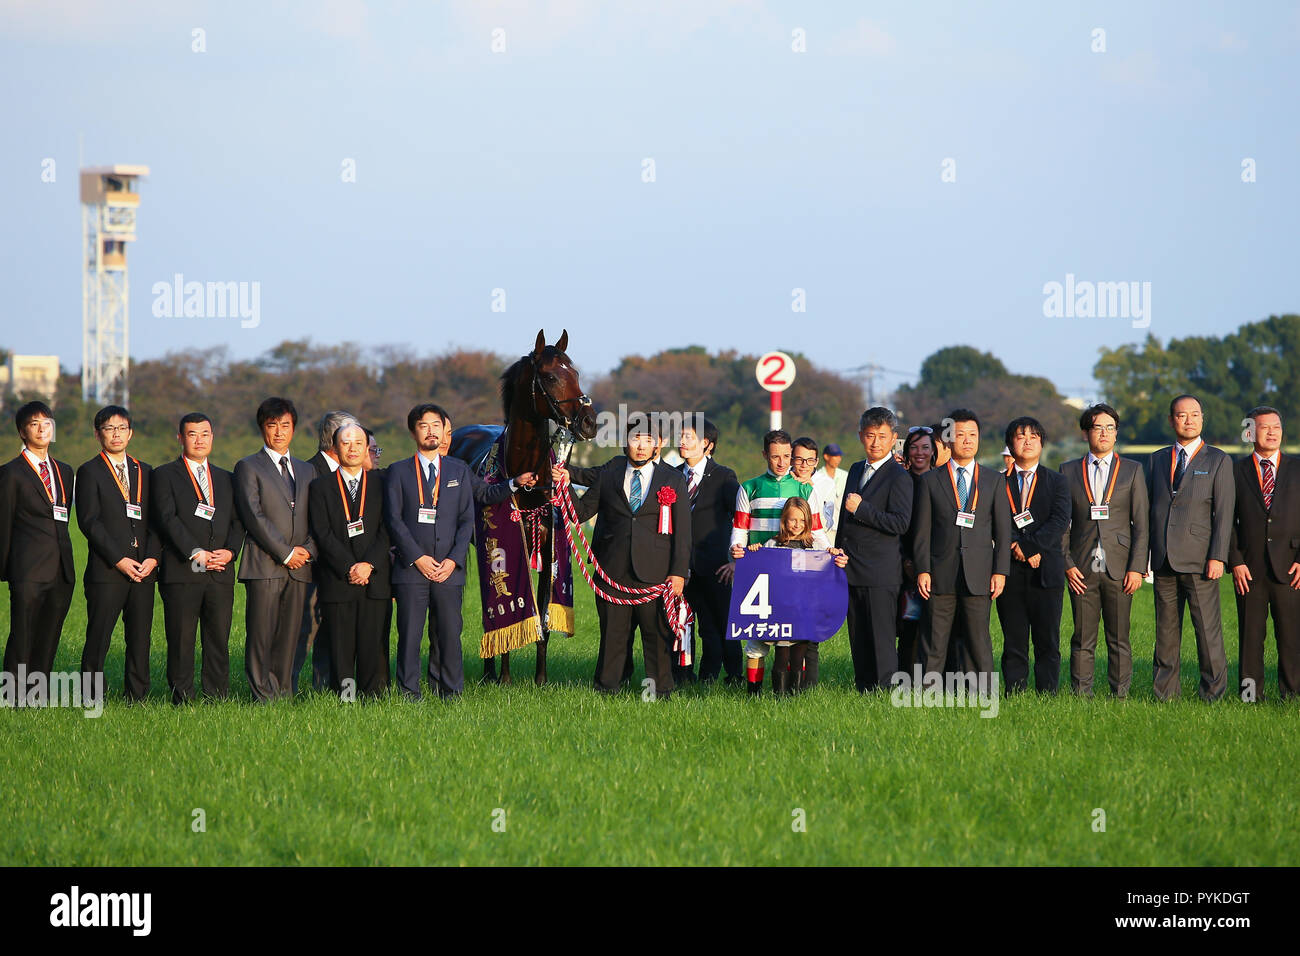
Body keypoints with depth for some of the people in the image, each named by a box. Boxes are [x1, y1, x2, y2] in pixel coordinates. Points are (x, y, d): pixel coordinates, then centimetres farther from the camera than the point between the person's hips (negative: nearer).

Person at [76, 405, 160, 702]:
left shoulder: (145, 472, 17)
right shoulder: (89, 473, 2)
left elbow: (155, 520, 12)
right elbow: (89, 522, -7)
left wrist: (152, 557, -4)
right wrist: (119, 560, -13)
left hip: (144, 569, 4)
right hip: (106, 571, -4)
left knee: (140, 639, 4)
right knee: (98, 640, -5)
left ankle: (137, 697, 9)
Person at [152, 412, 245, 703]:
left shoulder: (226, 479, 20)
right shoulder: (165, 475, 5)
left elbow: (237, 521, 15)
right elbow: (167, 518, -7)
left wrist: (230, 551, -5)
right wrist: (196, 553, -15)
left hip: (221, 572, 4)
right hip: (181, 571, -4)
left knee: (219, 641, 2)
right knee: (181, 643, -4)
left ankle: (218, 700, 6)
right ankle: (182, 700, 0)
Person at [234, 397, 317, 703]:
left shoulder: (306, 470, 20)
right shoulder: (248, 467, 3)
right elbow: (253, 516, -7)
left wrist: (308, 550, -2)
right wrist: (285, 553, -11)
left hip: (299, 566, 5)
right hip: (264, 566, -5)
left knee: (289, 636, 3)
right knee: (260, 636, -6)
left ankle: (284, 696, 5)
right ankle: (263, 698, -5)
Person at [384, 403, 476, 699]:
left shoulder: (459, 471, 14)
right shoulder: (398, 472, 8)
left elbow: (467, 519, 8)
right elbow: (393, 519, 0)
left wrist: (454, 559, -5)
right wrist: (417, 558, -10)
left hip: (449, 570, 1)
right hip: (411, 568, -1)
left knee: (449, 634, -1)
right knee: (409, 635, -4)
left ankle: (450, 691, 8)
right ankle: (409, 694, 1)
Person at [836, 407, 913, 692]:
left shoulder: (898, 477, -8)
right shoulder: (857, 470, 17)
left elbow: (901, 523, -17)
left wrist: (861, 509, -18)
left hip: (880, 573, -8)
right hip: (852, 572, 8)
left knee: (881, 639, -6)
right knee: (858, 639, 10)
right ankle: (863, 693, 15)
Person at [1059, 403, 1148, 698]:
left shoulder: (1132, 471, 8)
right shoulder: (1069, 471, 10)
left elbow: (1141, 525, 3)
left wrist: (1137, 568, -6)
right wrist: (1067, 564, -3)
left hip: (1119, 569, -1)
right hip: (1082, 570, 1)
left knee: (1119, 639, 2)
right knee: (1082, 639, 1)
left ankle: (1120, 696, 7)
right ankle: (1081, 697, 5)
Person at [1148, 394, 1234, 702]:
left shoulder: (1218, 461, 4)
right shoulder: (1158, 460, 15)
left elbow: (1224, 513, -3)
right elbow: (1148, 508, 15)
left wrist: (1218, 557, -12)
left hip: (1199, 561, -4)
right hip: (1164, 561, 4)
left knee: (1208, 630, -5)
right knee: (1166, 631, 7)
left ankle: (1213, 693, 2)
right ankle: (1165, 694, 13)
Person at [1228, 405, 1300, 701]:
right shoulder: (1236, 472, 8)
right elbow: (1228, 521, 6)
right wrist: (1235, 562, -5)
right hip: (1249, 570, 0)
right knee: (1250, 636, 2)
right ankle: (1250, 696, 7)